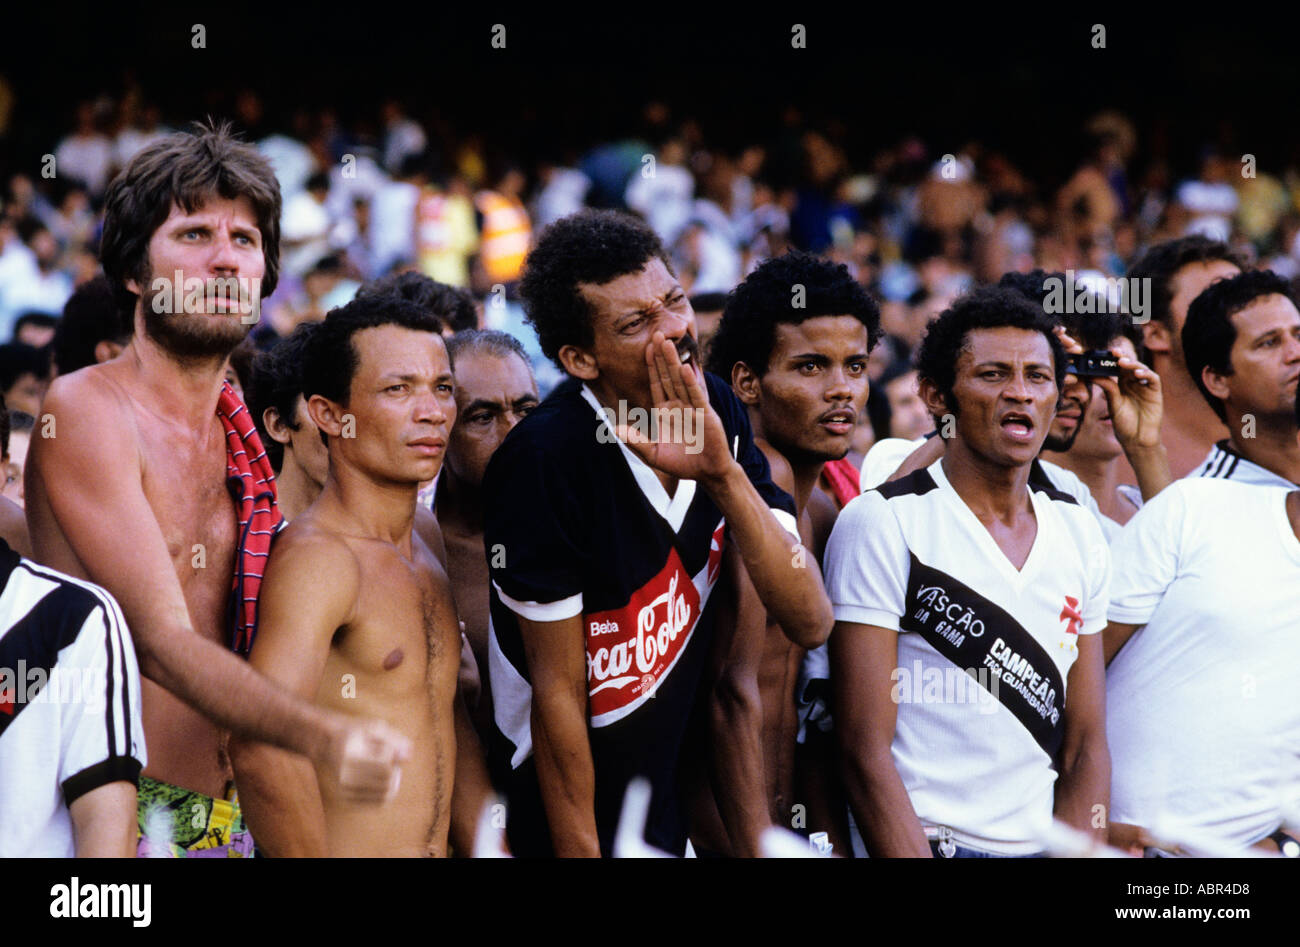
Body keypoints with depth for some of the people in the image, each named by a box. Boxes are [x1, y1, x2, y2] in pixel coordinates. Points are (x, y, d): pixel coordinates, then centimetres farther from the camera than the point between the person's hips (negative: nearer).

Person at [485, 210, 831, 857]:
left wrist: (724, 474, -26)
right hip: (560, 822, -6)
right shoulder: (546, 458, -24)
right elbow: (558, 693, -16)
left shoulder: (716, 412, -5)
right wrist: (581, 850, -12)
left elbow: (811, 623, -13)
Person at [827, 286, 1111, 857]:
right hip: (925, 846, -6)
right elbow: (865, 748, -10)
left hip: (1043, 845, 6)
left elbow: (1086, 745, 12)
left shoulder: (1080, 536, 13)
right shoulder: (882, 524, -5)